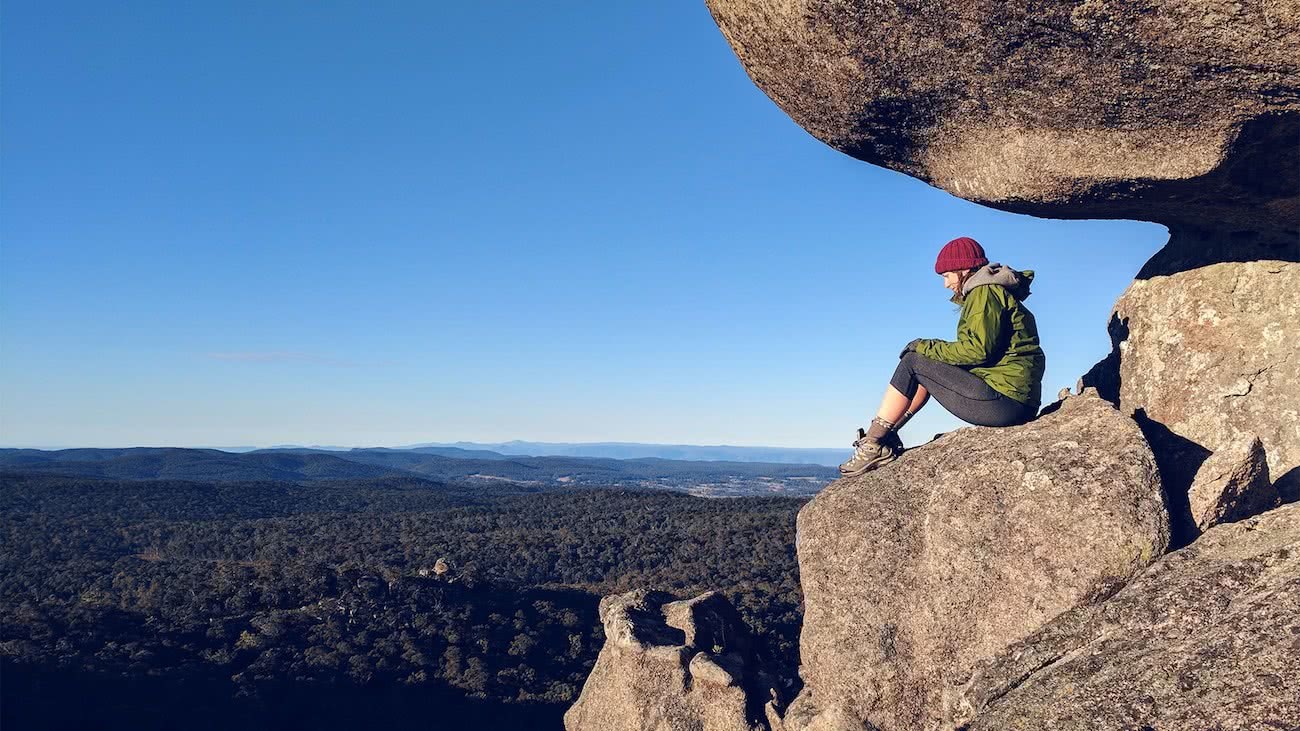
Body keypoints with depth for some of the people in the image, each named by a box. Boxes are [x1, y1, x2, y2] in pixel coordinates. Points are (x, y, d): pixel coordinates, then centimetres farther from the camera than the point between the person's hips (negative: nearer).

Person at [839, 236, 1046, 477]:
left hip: (1003, 400, -10)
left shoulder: (985, 293, -7)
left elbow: (978, 350, -19)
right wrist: (928, 350, 9)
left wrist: (925, 347, -8)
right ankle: (885, 437, 11)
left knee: (913, 363, -7)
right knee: (928, 365, 17)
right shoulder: (996, 292, 24)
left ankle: (872, 446, -5)